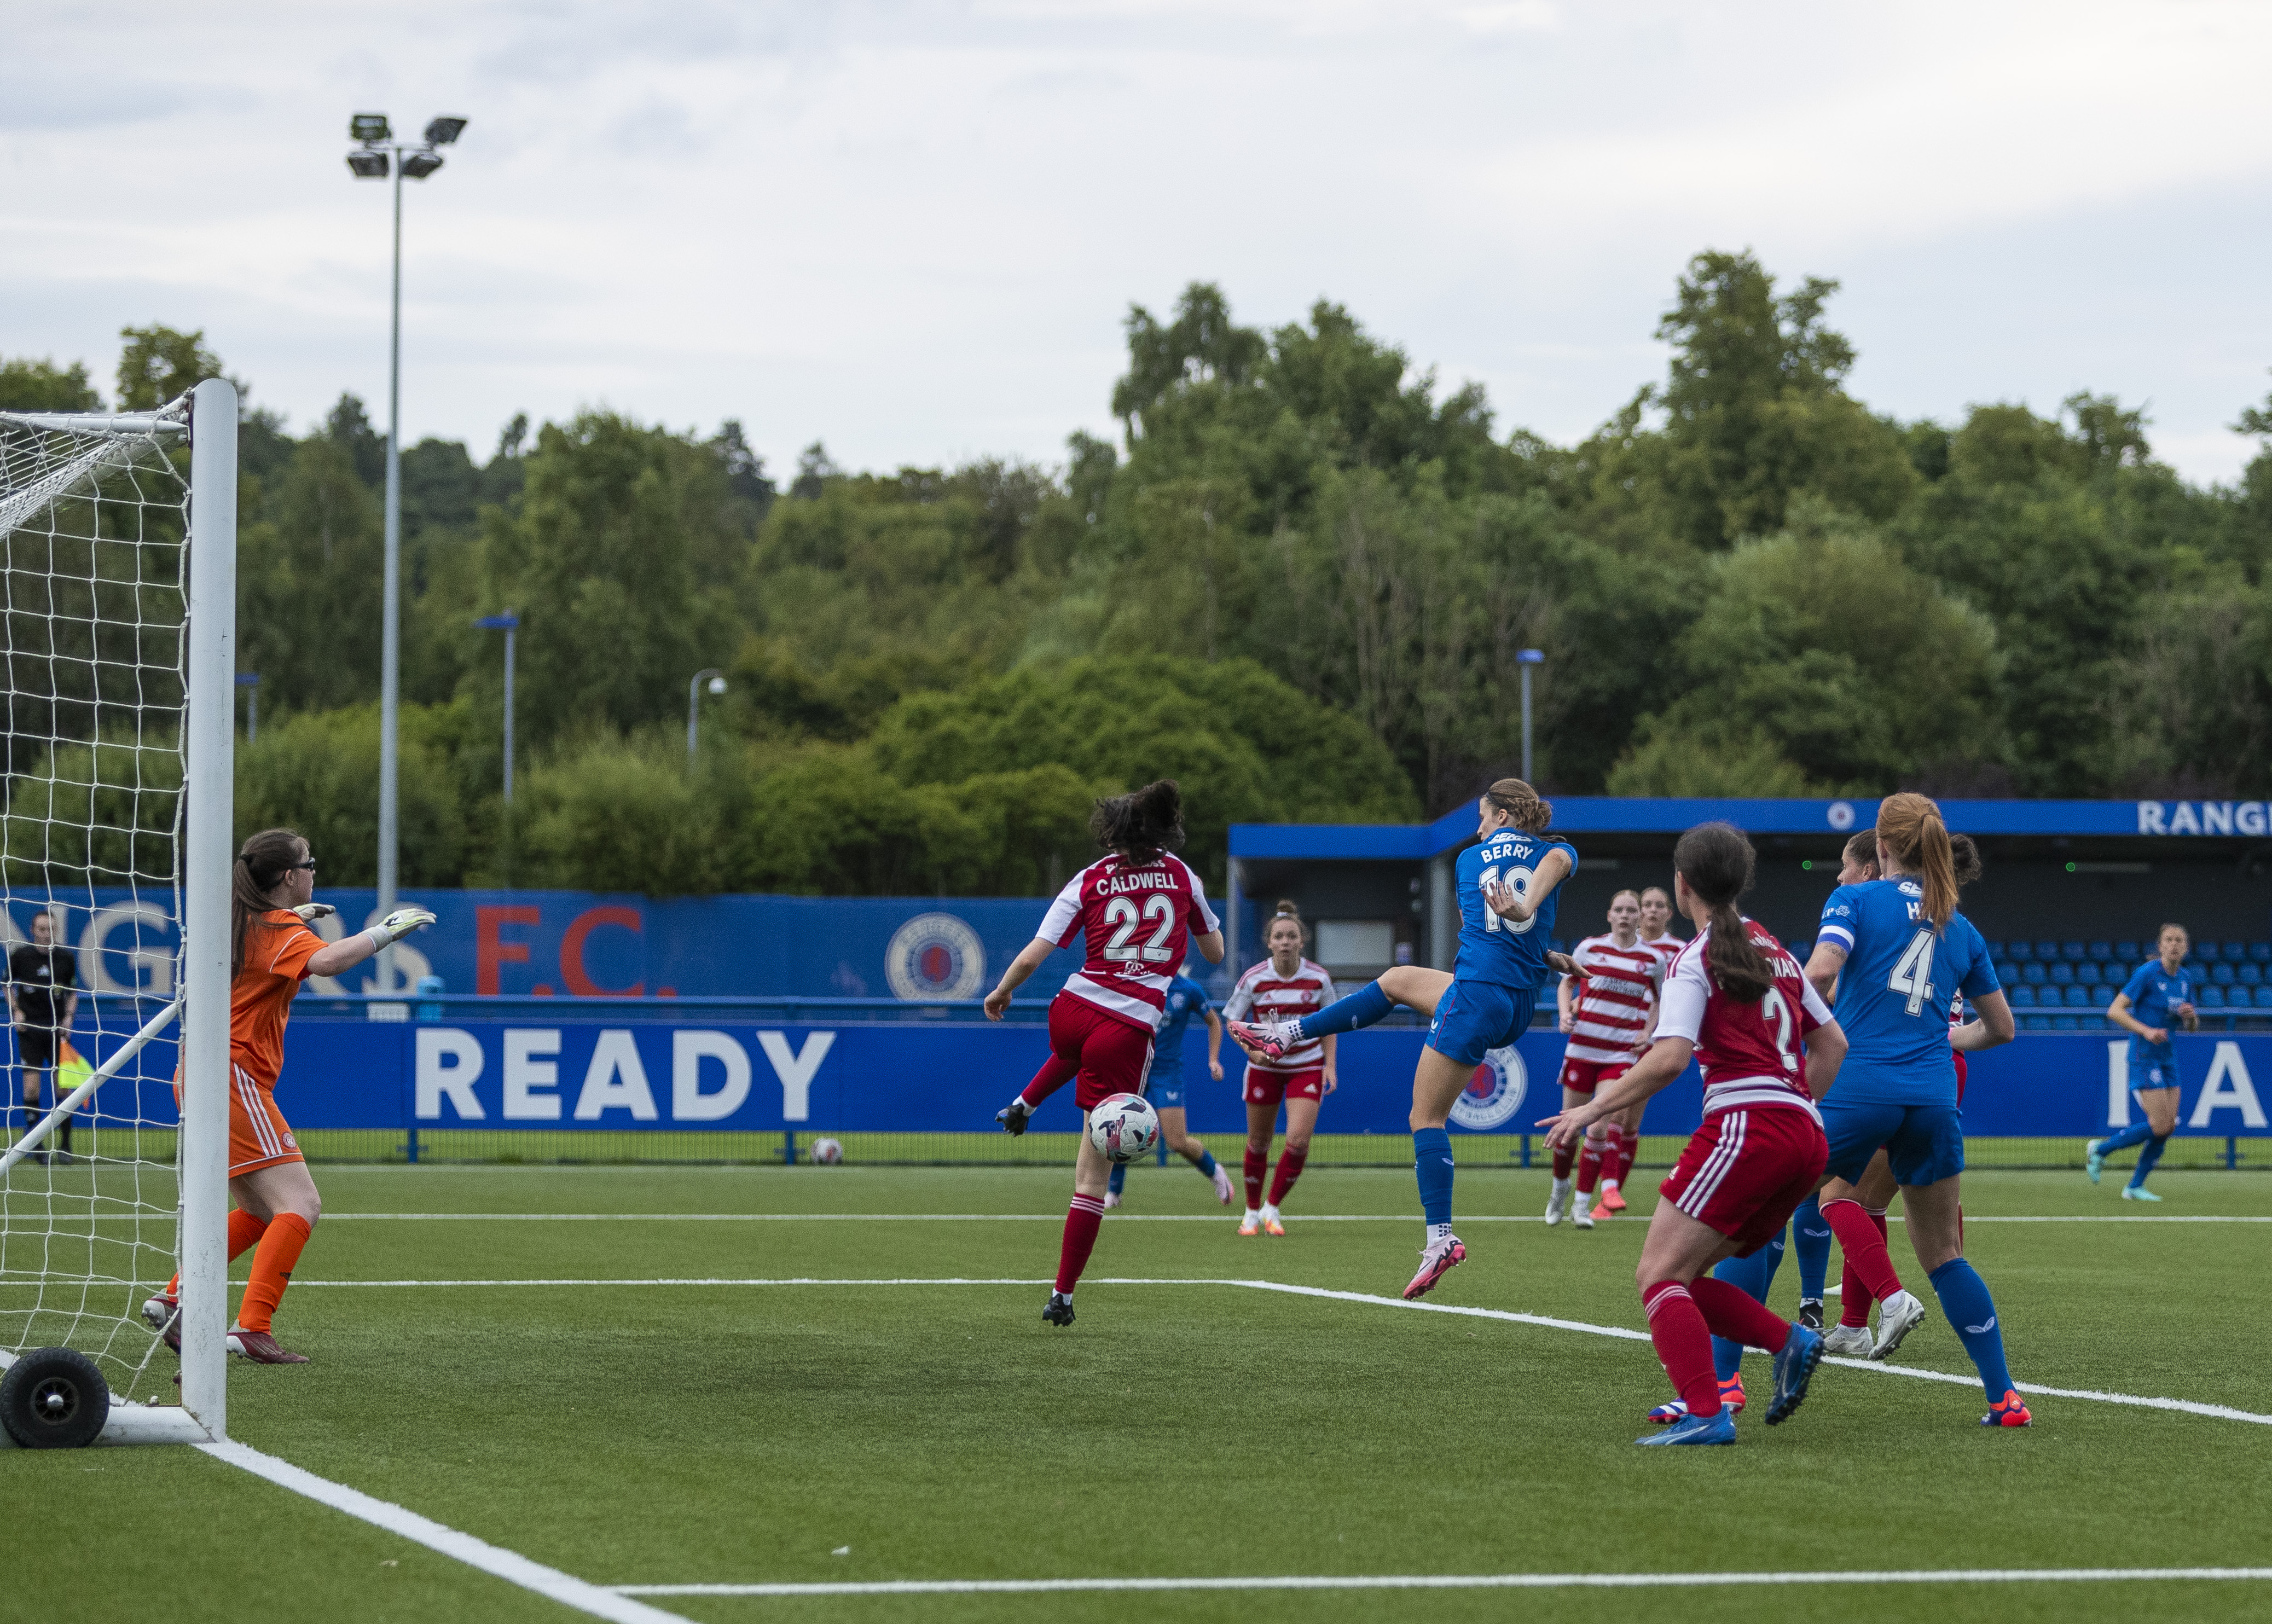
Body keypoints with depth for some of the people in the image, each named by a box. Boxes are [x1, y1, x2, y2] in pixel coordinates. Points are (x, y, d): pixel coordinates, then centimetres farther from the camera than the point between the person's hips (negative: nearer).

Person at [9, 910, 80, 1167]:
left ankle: (64, 1146, 7)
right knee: (31, 1086, -8)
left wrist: (68, 1017, -2)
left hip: (58, 1030, 1)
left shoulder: (66, 958, 1)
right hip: (30, 1029, -1)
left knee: (62, 1087, -3)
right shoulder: (20, 956, -2)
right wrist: (16, 1011, -1)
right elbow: (9, 985, 13)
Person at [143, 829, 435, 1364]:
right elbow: (326, 961, -36)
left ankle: (174, 1299, 15)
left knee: (263, 1211, 18)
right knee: (301, 1206, -13)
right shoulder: (281, 933, -13)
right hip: (232, 1078, -10)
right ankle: (252, 1329, -22)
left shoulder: (240, 921, 14)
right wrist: (386, 930, -27)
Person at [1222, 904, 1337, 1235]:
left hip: (1308, 1067, 0)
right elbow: (1233, 1023, -1)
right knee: (1258, 1142, 7)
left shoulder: (1318, 978, -9)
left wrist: (1330, 1066, -3)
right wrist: (1252, 1049, -19)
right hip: (1265, 1066, 0)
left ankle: (1272, 1208, 5)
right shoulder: (1254, 979, -12)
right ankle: (1252, 1211, 27)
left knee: (1298, 1141, -15)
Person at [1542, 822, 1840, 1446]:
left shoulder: (1695, 961, -4)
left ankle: (1706, 1415, -23)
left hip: (1744, 1128, -8)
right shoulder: (1774, 950, 20)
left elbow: (1669, 1059, -16)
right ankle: (1789, 1342, -3)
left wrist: (1594, 1108, -10)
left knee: (1658, 1274, -9)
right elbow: (1832, 1043, 23)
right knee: (1680, 1278, 13)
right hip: (1804, 1140, 8)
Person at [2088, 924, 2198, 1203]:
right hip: (2145, 1057, -7)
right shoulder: (2148, 973, -14)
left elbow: (2192, 1026, 17)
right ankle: (2101, 1150, 6)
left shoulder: (2186, 978, 8)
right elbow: (2114, 1011, -16)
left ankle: (2135, 1186, 13)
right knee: (2159, 1125, -13)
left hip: (2168, 1058, 7)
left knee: (2169, 1126, 2)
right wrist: (2146, 1030, -28)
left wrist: (2191, 1016, -7)